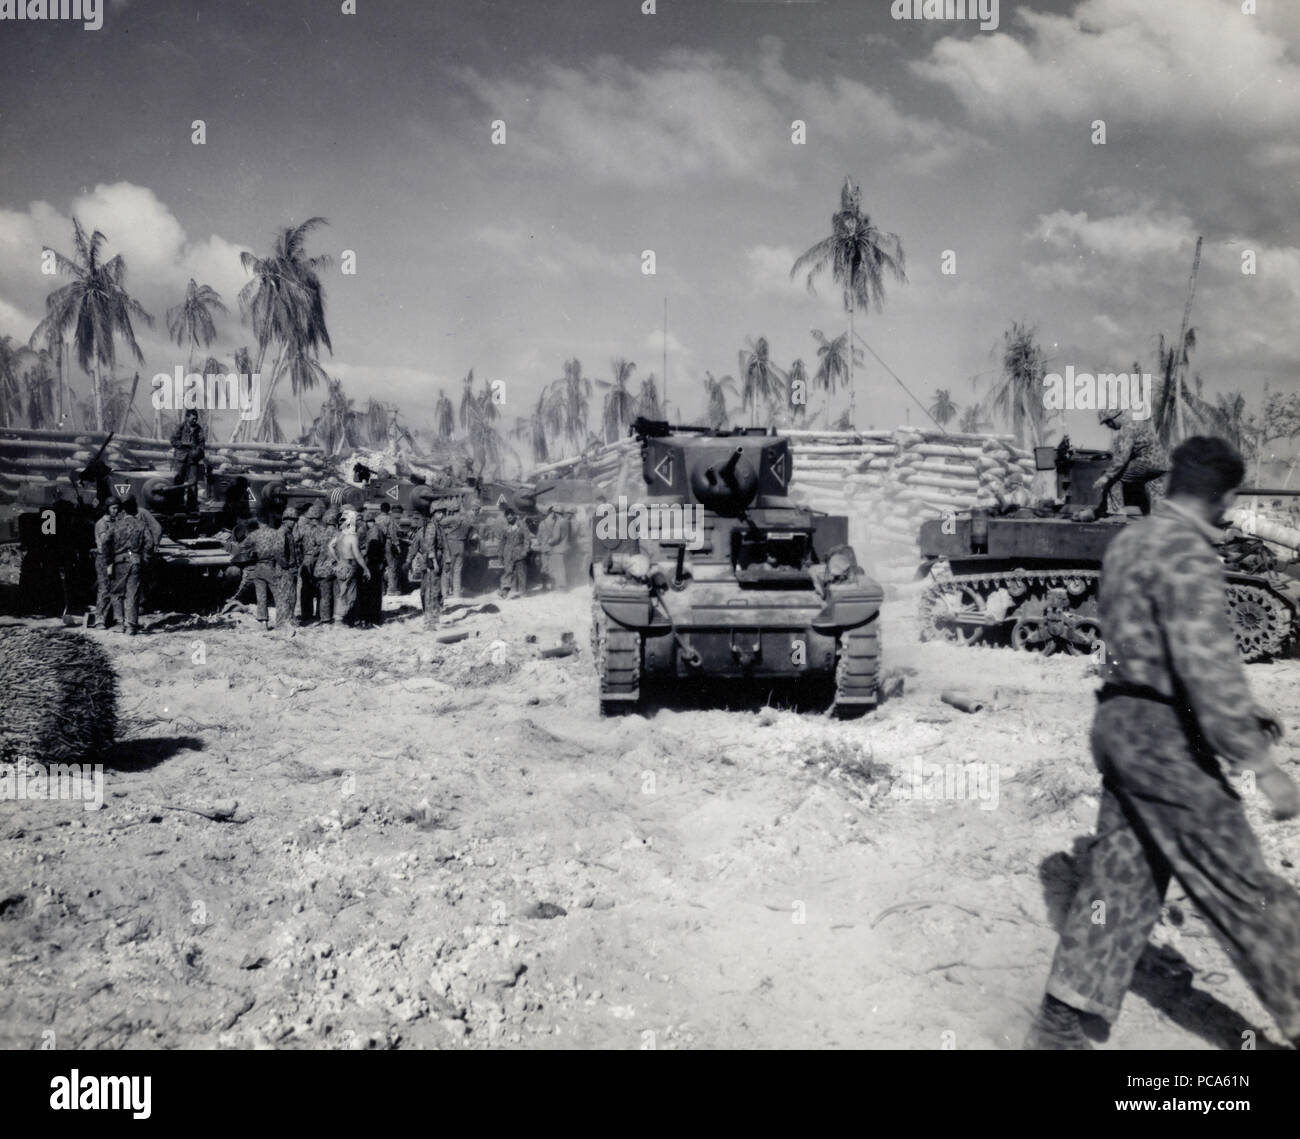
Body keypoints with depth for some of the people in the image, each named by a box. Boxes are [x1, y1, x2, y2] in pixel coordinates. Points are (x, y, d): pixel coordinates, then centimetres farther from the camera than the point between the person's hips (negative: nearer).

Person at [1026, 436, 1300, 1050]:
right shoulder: (1185, 550, -15)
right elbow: (1206, 659, -25)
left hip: (1121, 723, 9)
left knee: (1121, 878, 11)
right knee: (1241, 884, 0)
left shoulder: (1129, 541, 15)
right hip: (1164, 733, -9)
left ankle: (1058, 1023, 13)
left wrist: (1240, 712, 23)